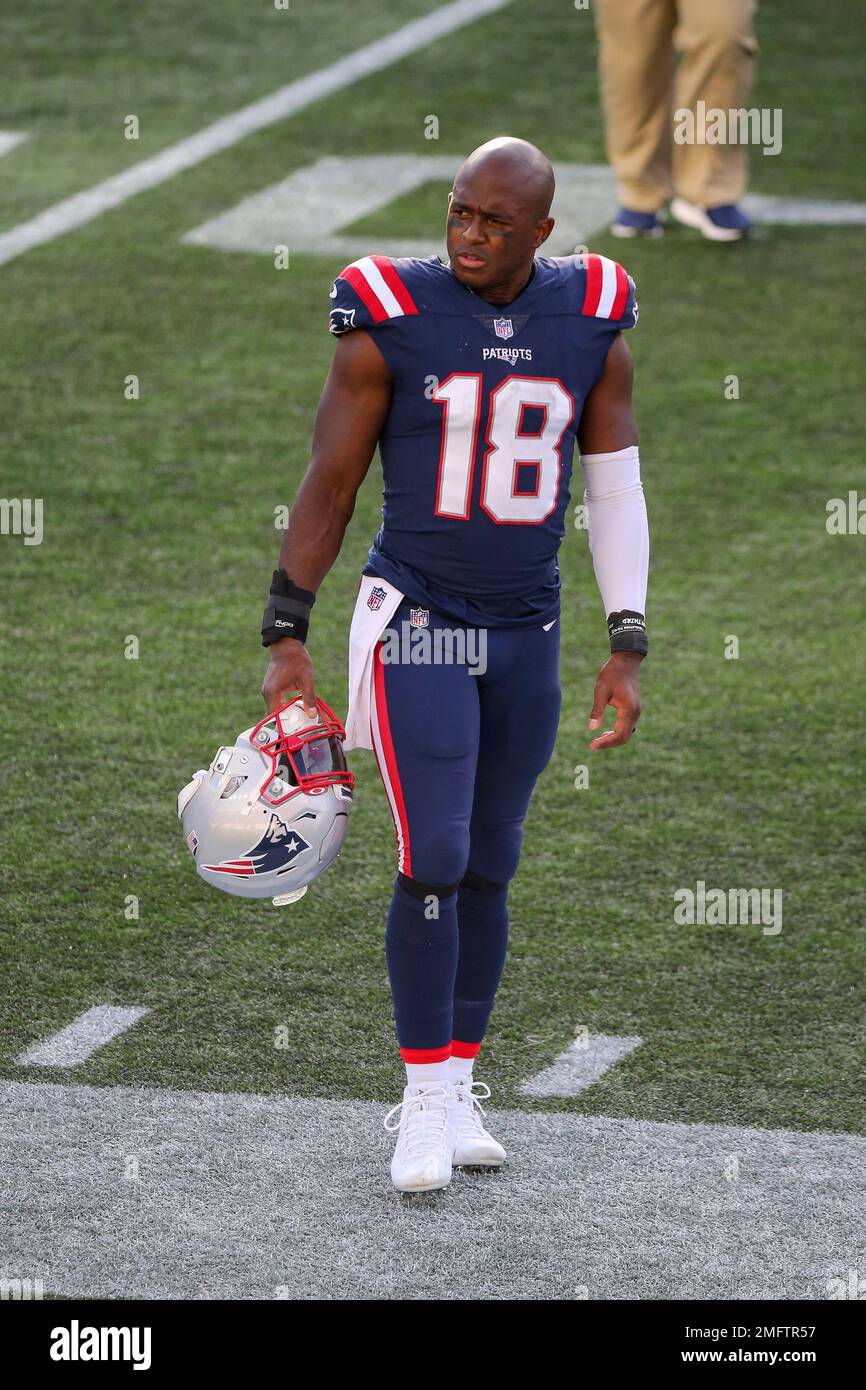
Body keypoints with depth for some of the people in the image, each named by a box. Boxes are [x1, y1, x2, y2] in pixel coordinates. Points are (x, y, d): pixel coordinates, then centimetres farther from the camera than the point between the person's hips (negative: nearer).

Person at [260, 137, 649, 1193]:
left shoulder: (591, 326, -1)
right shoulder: (391, 322, -10)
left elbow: (617, 497, 5)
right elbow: (328, 485, -4)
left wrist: (627, 652, 1)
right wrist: (285, 640, -7)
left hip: (527, 633, 4)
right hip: (416, 627, -3)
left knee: (488, 867, 10)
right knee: (434, 860, -11)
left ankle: (456, 1093, 21)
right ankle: (424, 1104, -1)